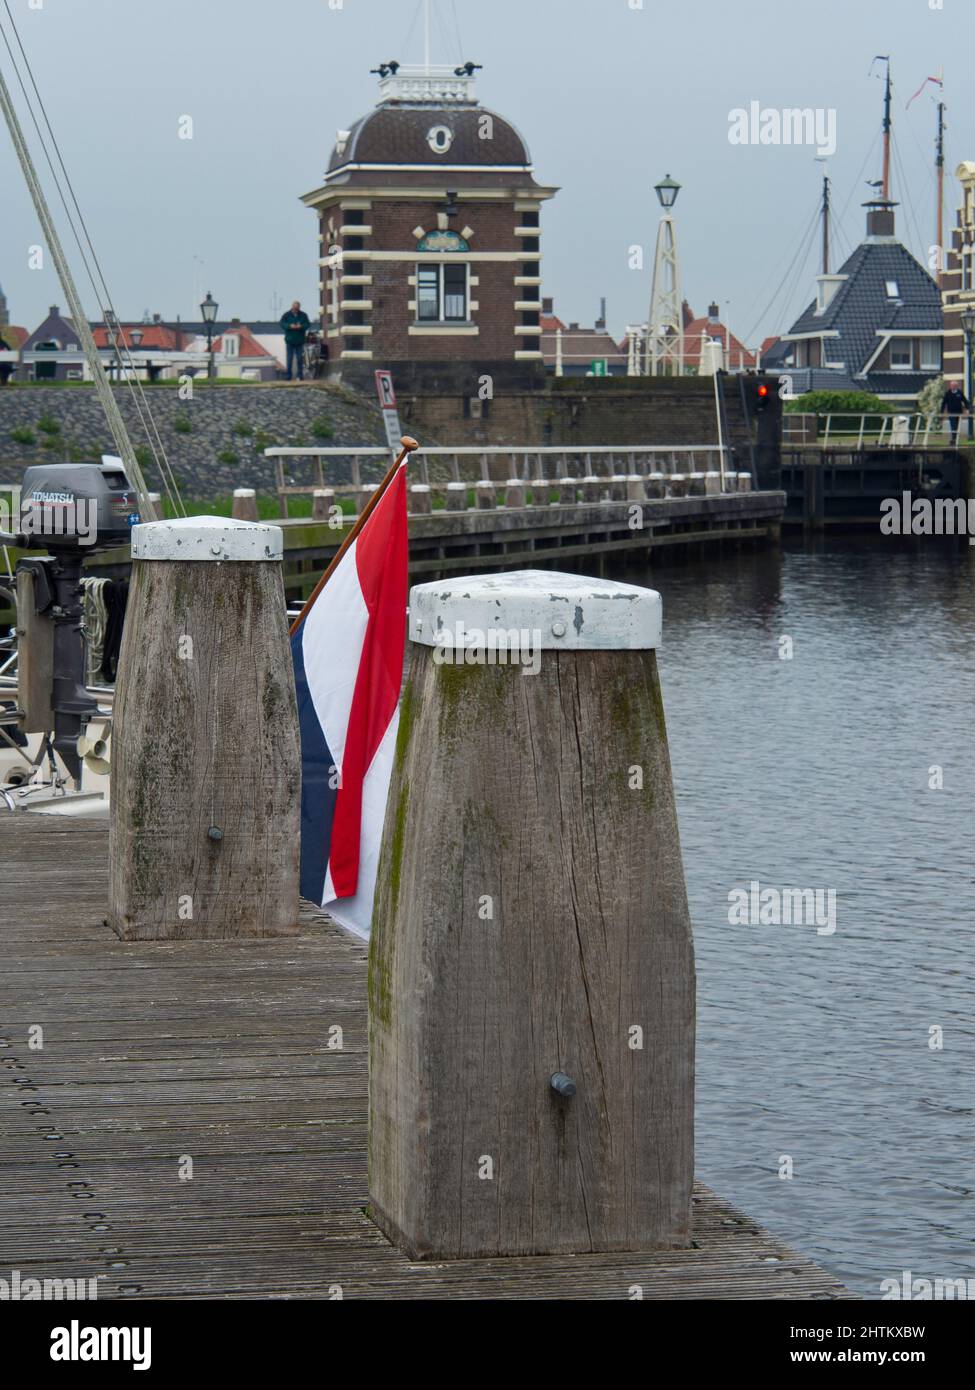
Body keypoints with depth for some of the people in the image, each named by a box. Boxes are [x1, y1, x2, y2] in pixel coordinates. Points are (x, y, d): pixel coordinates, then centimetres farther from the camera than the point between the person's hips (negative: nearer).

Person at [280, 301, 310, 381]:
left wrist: (301, 326, -20)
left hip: (300, 341, 1)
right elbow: (282, 324, -5)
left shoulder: (303, 315, 5)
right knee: (290, 359, -2)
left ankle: (300, 376, 8)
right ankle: (288, 377, 2)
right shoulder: (286, 315, 2)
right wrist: (290, 326, -23)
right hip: (290, 341, -1)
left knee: (300, 359, 2)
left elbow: (308, 324, 0)